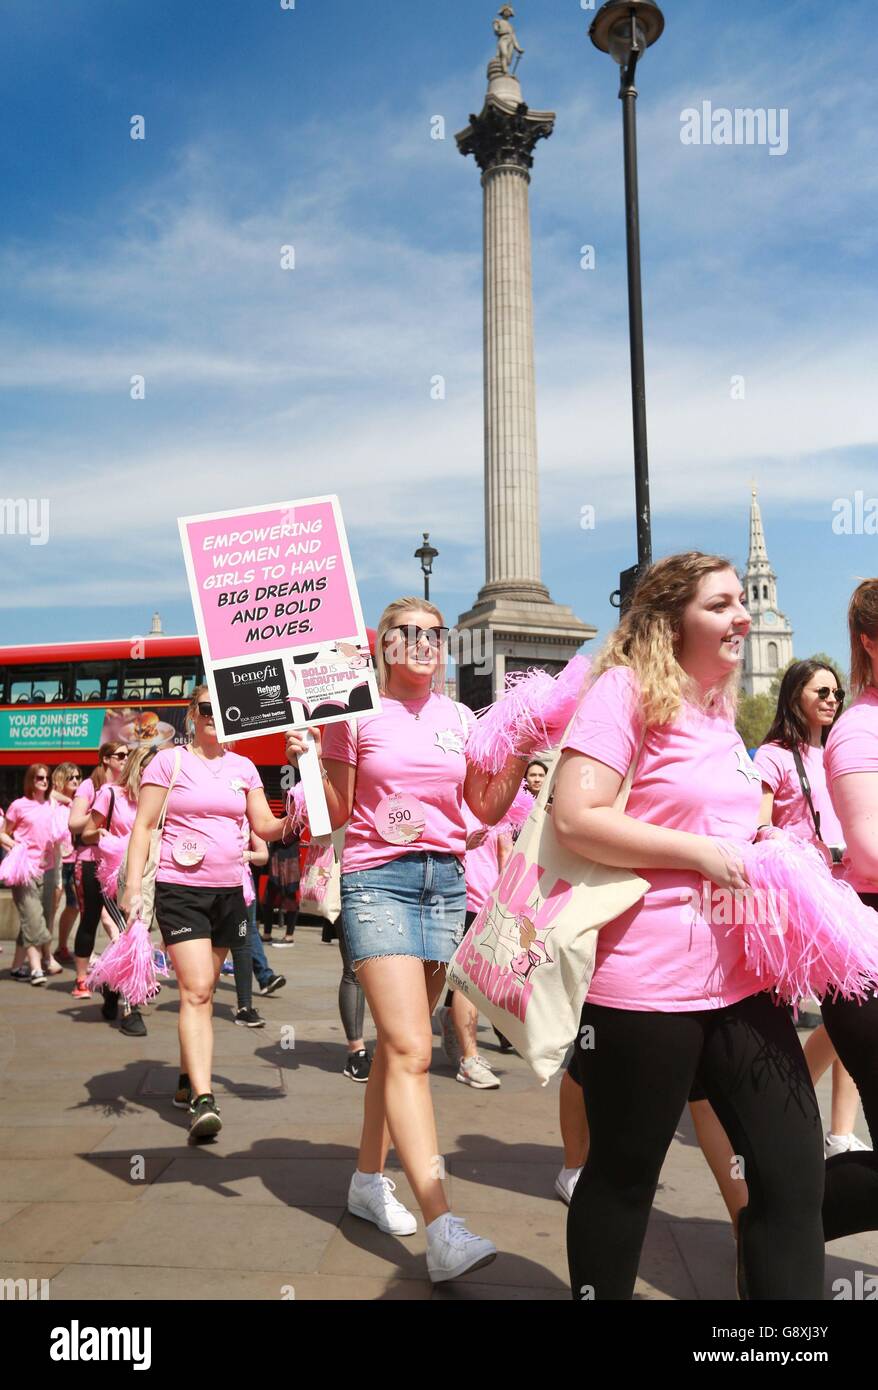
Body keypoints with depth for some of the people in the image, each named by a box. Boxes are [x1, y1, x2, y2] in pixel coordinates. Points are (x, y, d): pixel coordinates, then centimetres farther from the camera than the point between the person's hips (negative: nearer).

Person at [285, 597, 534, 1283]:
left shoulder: (459, 718, 11)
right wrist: (310, 761, -13)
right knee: (412, 1050, -14)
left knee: (398, 1041, 12)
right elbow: (338, 812, 2)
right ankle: (443, 1230, -15)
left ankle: (369, 1180, 30)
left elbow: (488, 809, 14)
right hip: (378, 878, -4)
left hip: (445, 880, 5)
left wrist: (520, 759, 1)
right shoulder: (357, 714, 0)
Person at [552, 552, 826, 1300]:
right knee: (624, 1175, 10)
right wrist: (702, 855, -19)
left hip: (739, 977, 8)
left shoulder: (719, 706, 14)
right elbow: (575, 820, -20)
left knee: (795, 1173, 9)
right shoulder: (626, 690, -10)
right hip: (645, 984, -7)